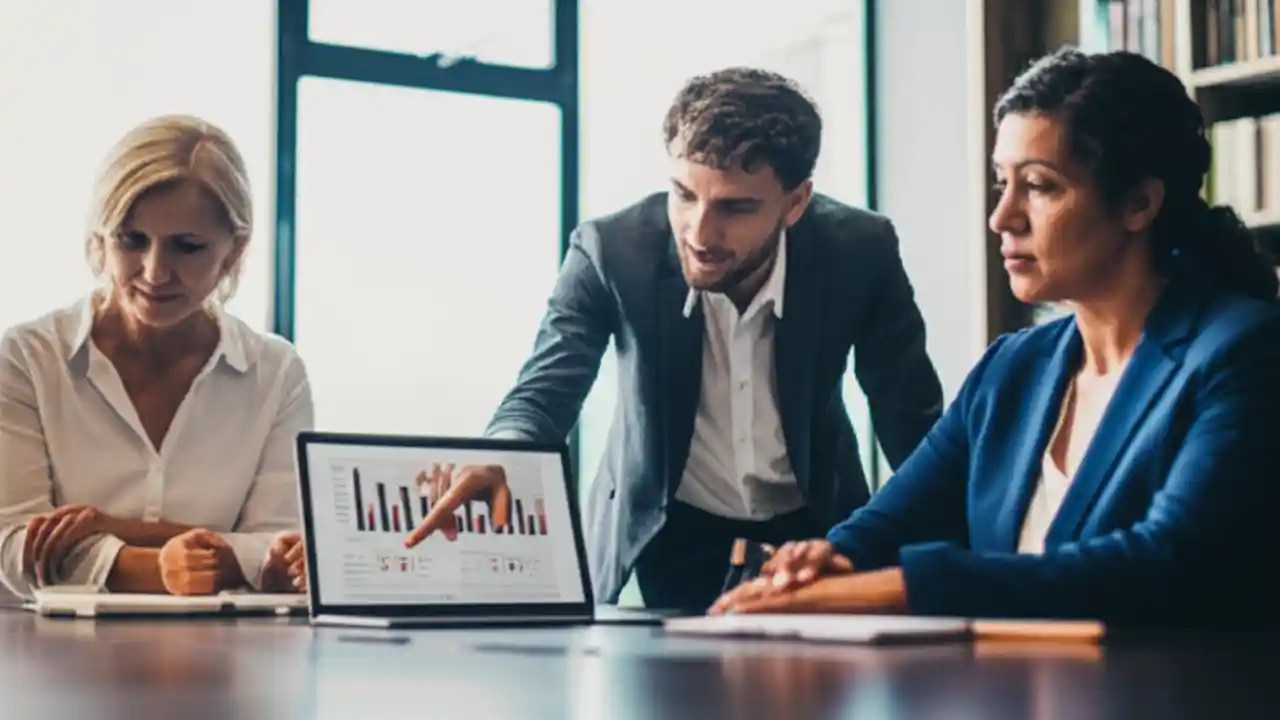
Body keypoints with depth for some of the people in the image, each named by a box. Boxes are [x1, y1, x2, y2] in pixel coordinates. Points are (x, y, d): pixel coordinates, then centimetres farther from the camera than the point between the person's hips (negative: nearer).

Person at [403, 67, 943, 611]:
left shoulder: (860, 253, -18)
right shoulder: (611, 250, -21)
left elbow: (914, 423, -7)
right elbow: (541, 397, -24)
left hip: (811, 527, 1)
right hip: (663, 534, -1)